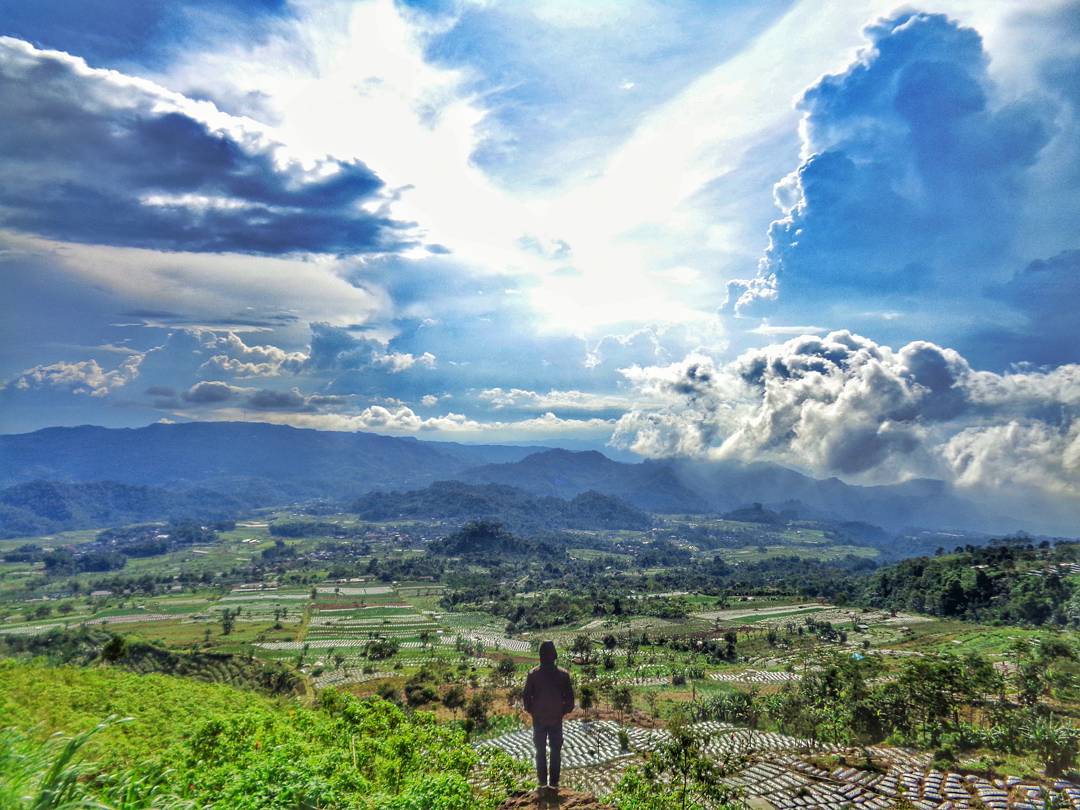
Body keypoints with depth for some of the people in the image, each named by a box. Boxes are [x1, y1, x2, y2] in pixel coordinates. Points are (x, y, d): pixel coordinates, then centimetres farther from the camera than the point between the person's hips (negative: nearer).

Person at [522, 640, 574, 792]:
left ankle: (542, 781, 14)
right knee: (556, 751, 10)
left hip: (538, 718, 0)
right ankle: (554, 782, 11)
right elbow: (569, 697, -3)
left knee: (541, 751, 11)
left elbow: (527, 696, -3)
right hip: (556, 718, 0)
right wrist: (565, 710, 11)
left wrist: (531, 711, 11)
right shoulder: (563, 674, -7)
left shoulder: (532, 674, -8)